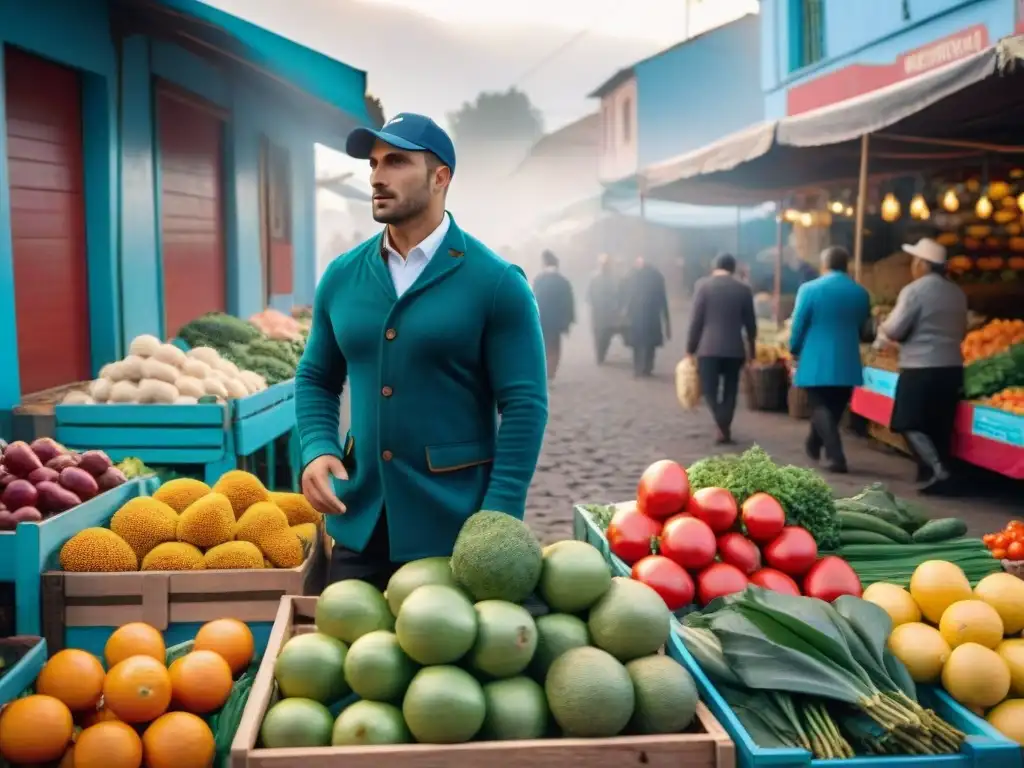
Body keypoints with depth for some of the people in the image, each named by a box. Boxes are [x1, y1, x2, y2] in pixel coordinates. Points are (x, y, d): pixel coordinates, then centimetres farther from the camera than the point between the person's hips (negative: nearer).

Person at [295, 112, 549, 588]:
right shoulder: (341, 277, 5)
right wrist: (316, 450, -6)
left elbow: (525, 406, -11)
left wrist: (497, 523, -17)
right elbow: (316, 379, 14)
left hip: (456, 530, -4)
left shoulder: (496, 282, -9)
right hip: (359, 525, 4)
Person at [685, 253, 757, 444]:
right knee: (729, 390, 11)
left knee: (709, 389, 2)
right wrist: (751, 348, 20)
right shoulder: (744, 289, 4)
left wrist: (690, 347, 4)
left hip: (709, 347, -2)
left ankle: (722, 426, -18)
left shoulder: (704, 285, -2)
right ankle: (725, 429, 12)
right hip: (735, 349, 2)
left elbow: (696, 319, -4)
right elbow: (750, 323, 8)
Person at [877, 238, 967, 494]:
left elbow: (893, 330, -12)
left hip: (922, 368, -7)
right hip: (952, 367, 7)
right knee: (939, 426, 13)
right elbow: (961, 330, 18)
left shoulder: (915, 290, -11)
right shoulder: (957, 293, 9)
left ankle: (938, 471, -14)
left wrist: (883, 331, 9)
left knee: (911, 425, -2)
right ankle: (931, 471, 19)